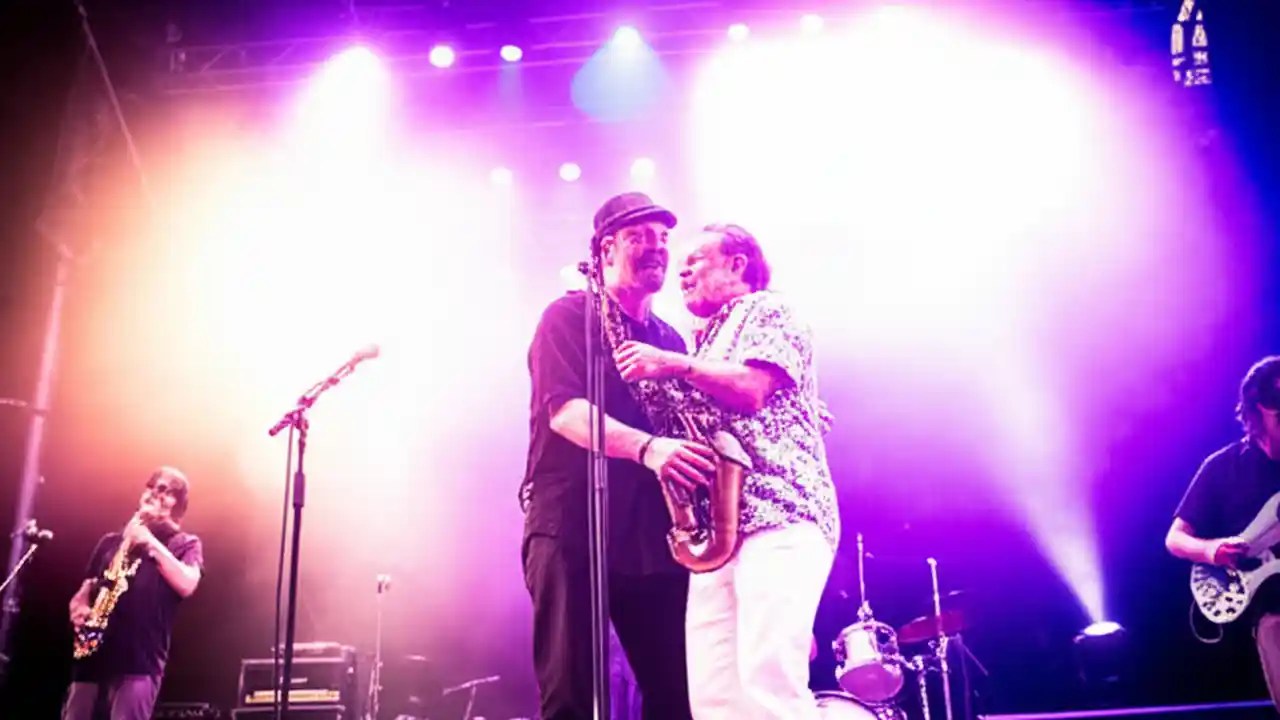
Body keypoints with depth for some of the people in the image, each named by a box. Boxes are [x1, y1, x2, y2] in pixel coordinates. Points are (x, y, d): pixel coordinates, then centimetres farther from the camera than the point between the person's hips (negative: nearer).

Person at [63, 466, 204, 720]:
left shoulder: (185, 544, 9)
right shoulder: (112, 541, 23)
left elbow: (187, 585, -11)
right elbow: (85, 591, 23)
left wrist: (151, 542, -12)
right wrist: (80, 608, -1)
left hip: (139, 661, -5)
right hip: (92, 657, 5)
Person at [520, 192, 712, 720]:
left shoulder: (669, 339, 19)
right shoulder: (569, 317, -1)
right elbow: (564, 412, -17)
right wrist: (646, 448, -32)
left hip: (654, 536, 6)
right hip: (572, 530, -6)